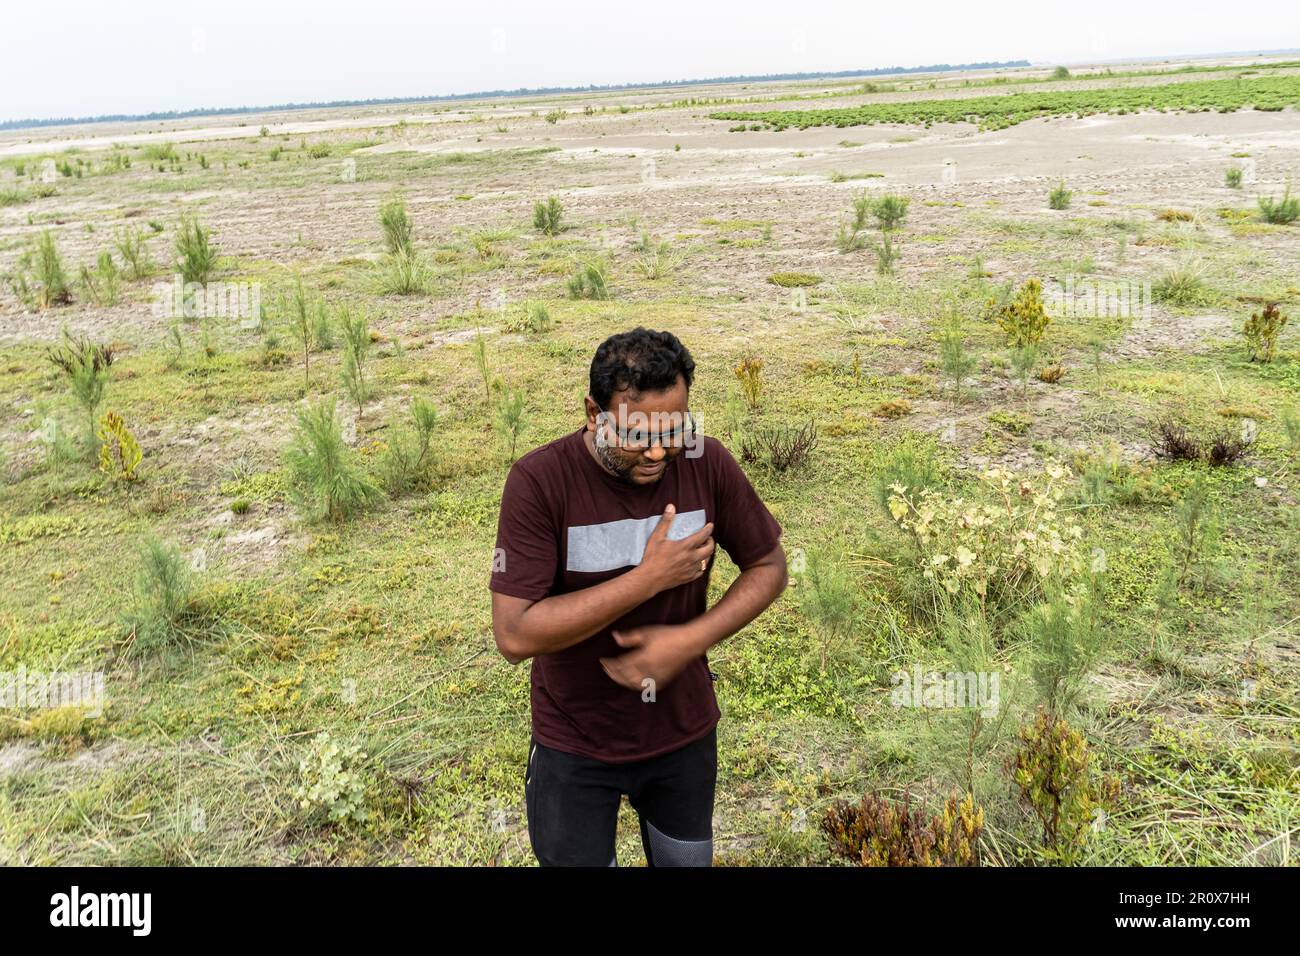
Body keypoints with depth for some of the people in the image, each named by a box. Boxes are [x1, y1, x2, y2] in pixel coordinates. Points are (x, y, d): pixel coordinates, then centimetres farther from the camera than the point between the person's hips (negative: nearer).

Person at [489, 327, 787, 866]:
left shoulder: (707, 463, -14)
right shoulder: (540, 480, -24)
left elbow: (768, 566, -3)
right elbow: (514, 635, -27)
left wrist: (690, 640, -19)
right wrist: (649, 577, -29)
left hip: (685, 732, 3)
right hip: (575, 746, -3)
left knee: (687, 859, 25)